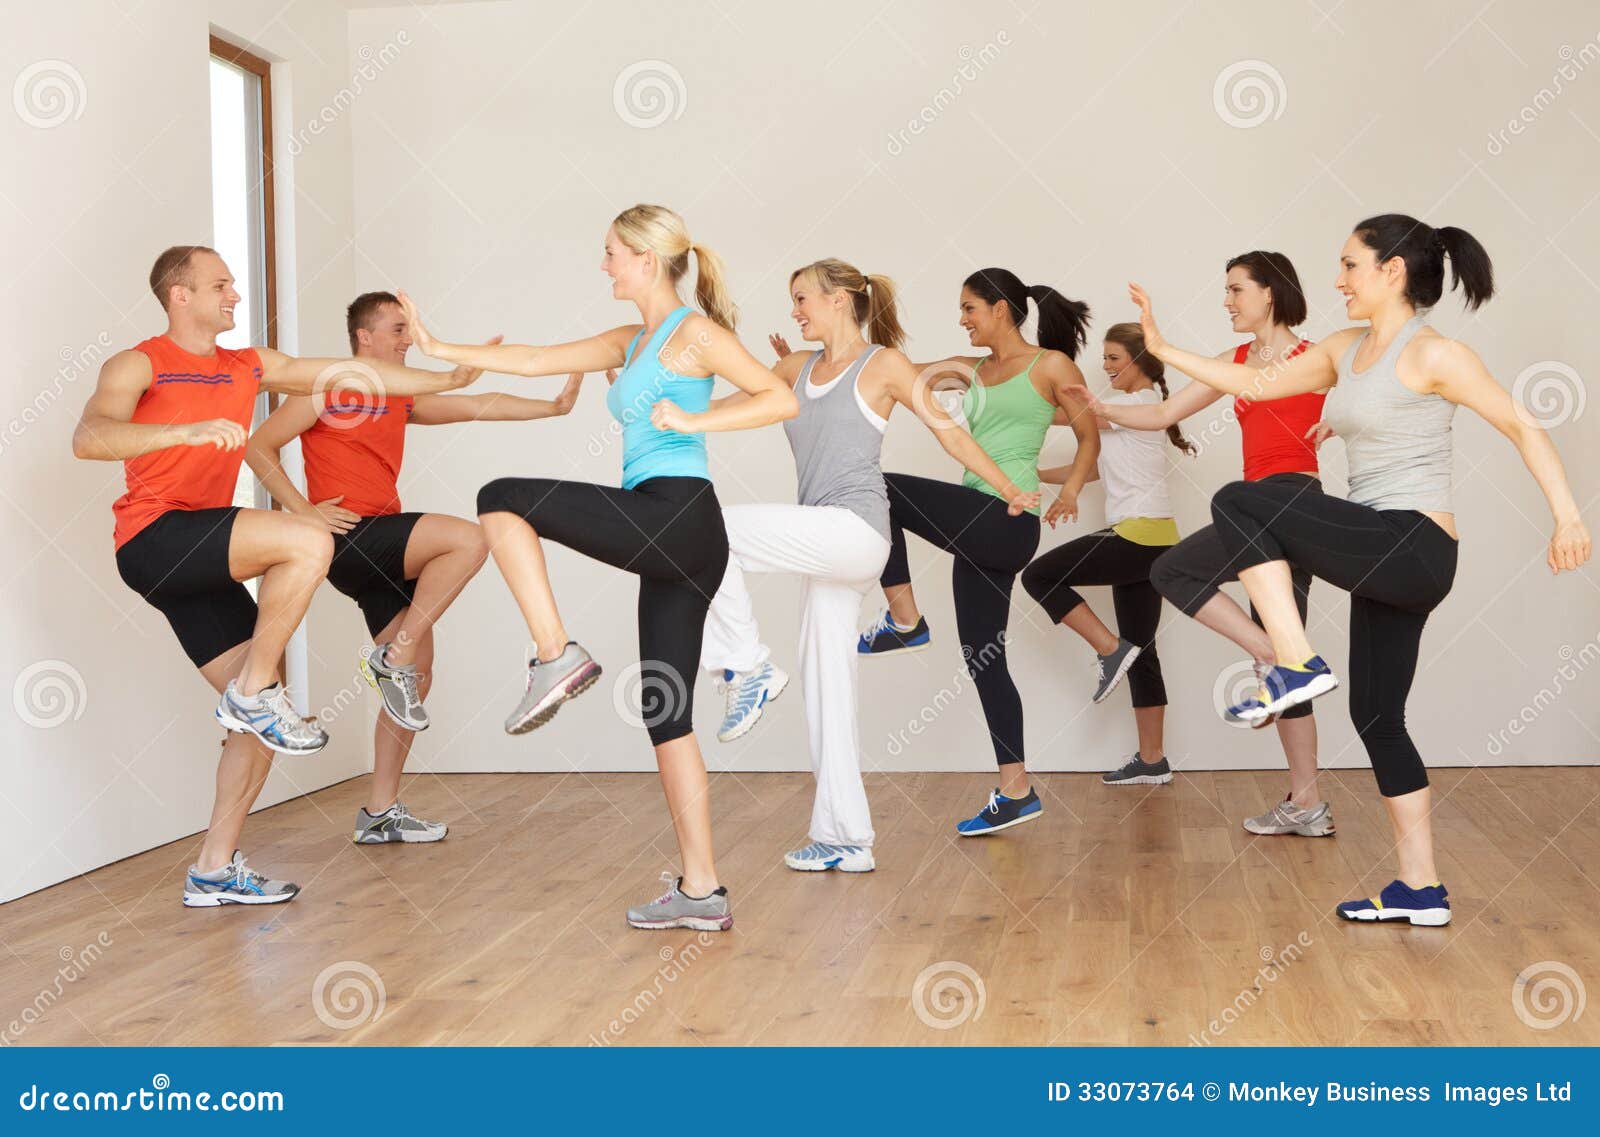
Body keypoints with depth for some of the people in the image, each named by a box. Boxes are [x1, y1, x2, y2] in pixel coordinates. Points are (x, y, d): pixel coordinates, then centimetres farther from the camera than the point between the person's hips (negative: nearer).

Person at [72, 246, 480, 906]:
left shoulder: (250, 367, 16)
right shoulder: (138, 365, -2)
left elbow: (354, 375, 20)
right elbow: (87, 439, -20)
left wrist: (448, 379, 18)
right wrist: (189, 430, -34)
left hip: (202, 566, 7)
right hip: (153, 538, -7)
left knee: (261, 718, 2)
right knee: (308, 542, -27)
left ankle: (214, 871, 10)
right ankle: (255, 692, -14)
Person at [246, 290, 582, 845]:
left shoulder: (401, 401, 19)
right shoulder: (327, 389, -2)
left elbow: (479, 406, 16)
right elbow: (259, 446, -3)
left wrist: (553, 406, 8)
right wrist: (303, 510, -12)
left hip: (384, 557, 8)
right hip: (347, 537, -8)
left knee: (417, 675, 6)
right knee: (468, 539, -25)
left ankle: (380, 813, 13)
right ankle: (391, 656, -15)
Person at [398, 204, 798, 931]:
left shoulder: (693, 331, -1)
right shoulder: (631, 342, 23)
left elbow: (782, 400, -9)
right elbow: (534, 361, 26)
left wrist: (695, 420, -14)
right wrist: (439, 349, 25)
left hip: (676, 516, -9)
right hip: (668, 540, 9)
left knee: (502, 500, -6)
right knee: (666, 714, 7)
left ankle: (555, 655, -11)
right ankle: (702, 892, 8)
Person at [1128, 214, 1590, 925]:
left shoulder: (1432, 354, -9)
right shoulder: (1345, 351, 14)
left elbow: (1521, 427, -7)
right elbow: (1257, 384, 17)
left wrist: (1567, 517, -14)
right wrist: (1163, 350, 13)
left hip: (1414, 547, -9)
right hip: (1385, 563, 9)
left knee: (1238, 504, -17)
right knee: (1376, 718, 11)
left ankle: (1297, 664, -15)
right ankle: (1421, 891, 18)